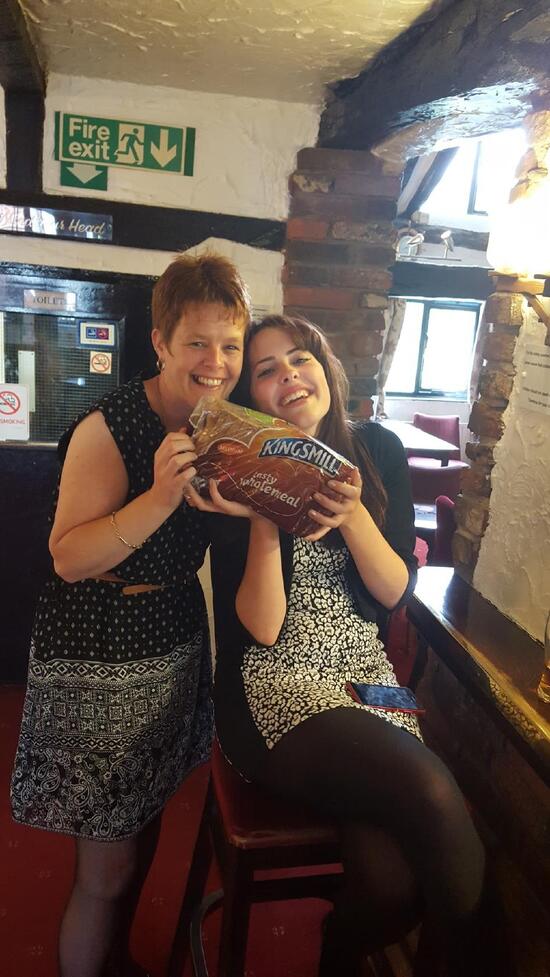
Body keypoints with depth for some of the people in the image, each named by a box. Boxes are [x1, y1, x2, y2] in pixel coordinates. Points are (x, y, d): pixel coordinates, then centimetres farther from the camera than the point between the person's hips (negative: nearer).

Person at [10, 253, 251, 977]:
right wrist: (160, 497, -35)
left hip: (177, 643, 7)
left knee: (145, 823, 24)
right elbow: (69, 558, -23)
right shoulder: (109, 426, -20)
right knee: (106, 871, 5)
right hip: (98, 659, -7)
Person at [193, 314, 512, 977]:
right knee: (433, 795, -27)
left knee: (387, 876, -21)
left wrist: (352, 515, -18)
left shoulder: (376, 451, 3)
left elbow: (395, 593, 0)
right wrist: (264, 521, -25)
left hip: (362, 670, 4)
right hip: (273, 688, -3)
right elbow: (260, 630, -11)